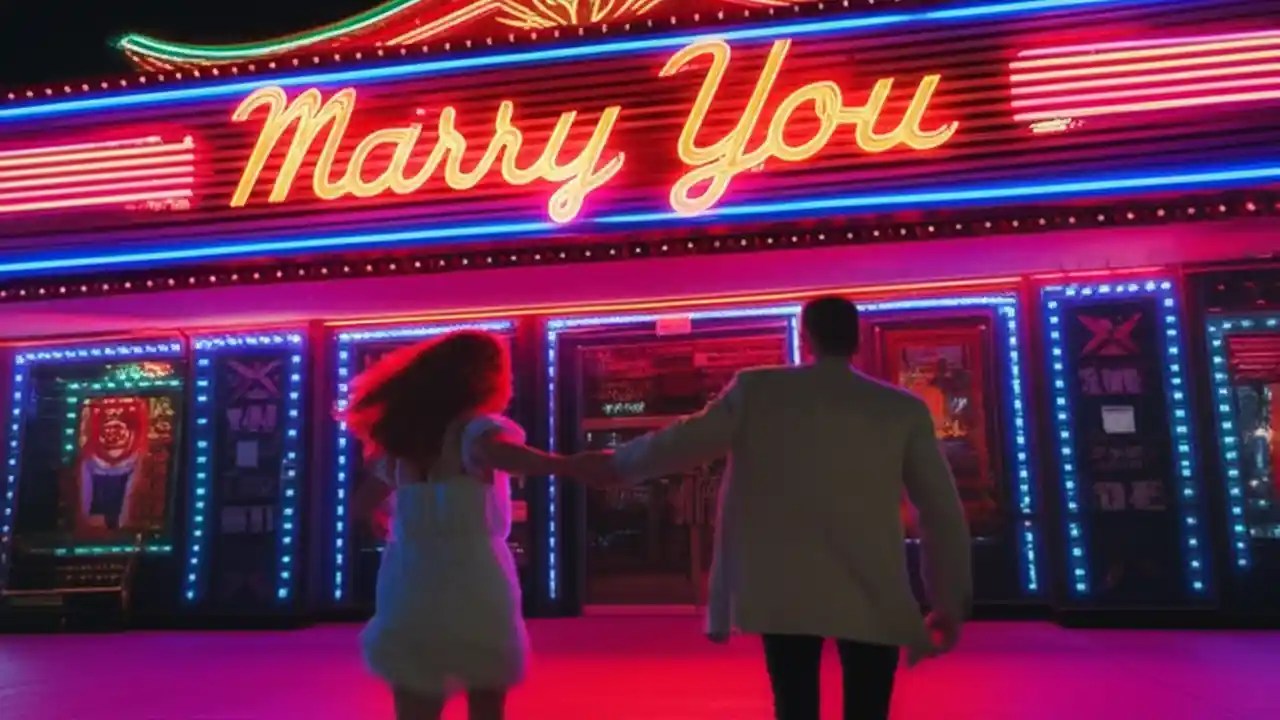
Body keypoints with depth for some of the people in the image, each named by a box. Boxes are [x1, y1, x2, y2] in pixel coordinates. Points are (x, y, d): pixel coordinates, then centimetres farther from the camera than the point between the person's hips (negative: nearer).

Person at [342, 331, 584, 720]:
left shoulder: (403, 434, 13)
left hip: (409, 584, 5)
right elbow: (493, 448, -29)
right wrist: (569, 466, -43)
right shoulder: (478, 425, -6)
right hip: (473, 578, -5)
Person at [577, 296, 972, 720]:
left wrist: (615, 463, 22)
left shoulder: (756, 388, 1)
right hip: (872, 599, 1)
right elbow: (943, 512, 5)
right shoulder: (904, 409, 4)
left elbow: (685, 441, 6)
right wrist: (951, 602, 14)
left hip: (784, 591, 0)